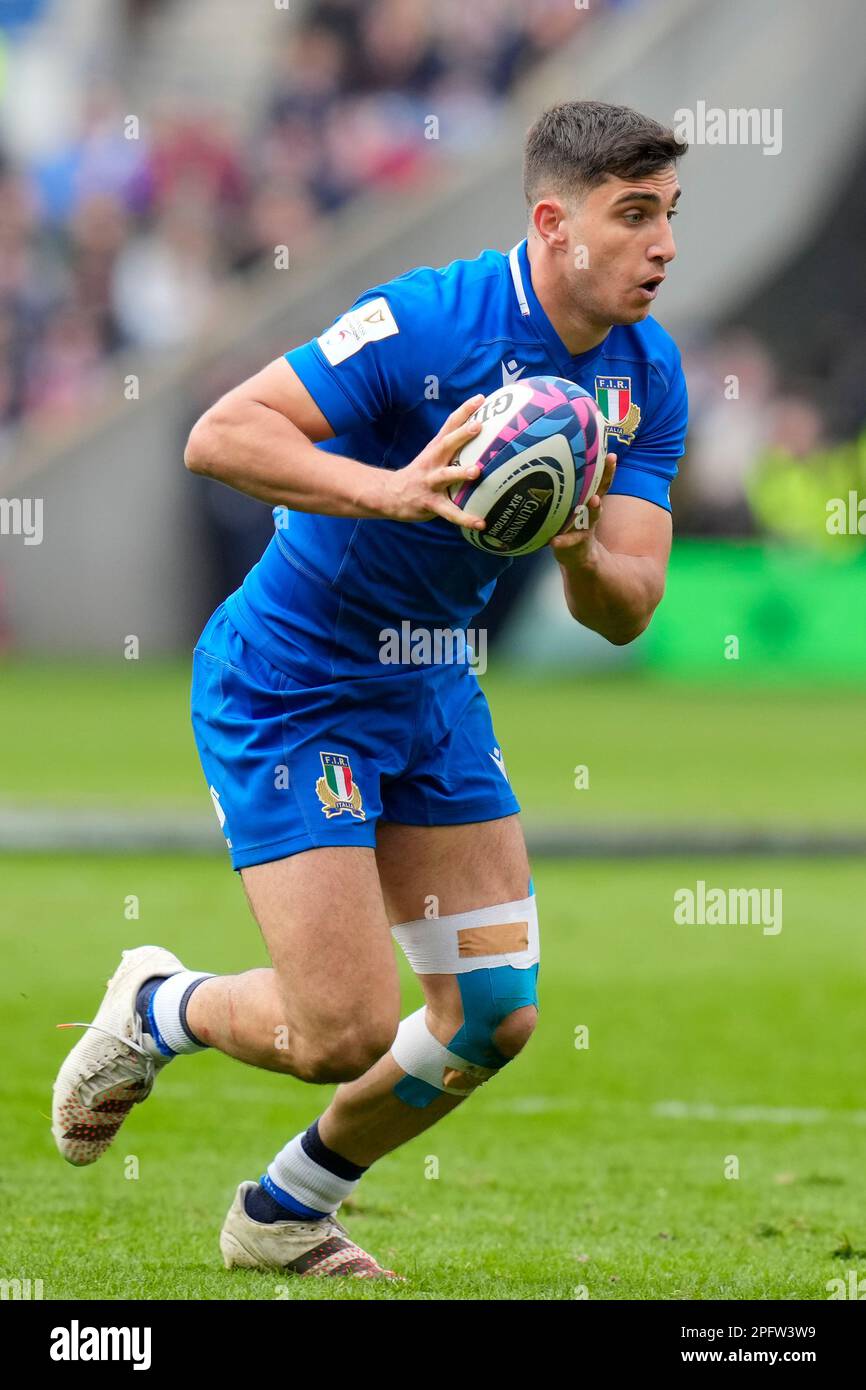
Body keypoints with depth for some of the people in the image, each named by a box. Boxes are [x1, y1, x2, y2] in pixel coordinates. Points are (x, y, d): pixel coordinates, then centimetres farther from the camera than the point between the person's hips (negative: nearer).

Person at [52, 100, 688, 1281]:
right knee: (343, 1031, -13)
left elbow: (626, 610, -6)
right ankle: (156, 1011, 21)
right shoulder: (426, 321, -25)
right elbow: (219, 437, -31)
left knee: (495, 1013, 3)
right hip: (286, 686, -7)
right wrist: (390, 487, -42)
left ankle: (283, 1214, 25)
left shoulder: (647, 378, -3)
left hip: (429, 686, 7)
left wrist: (579, 553, -28)